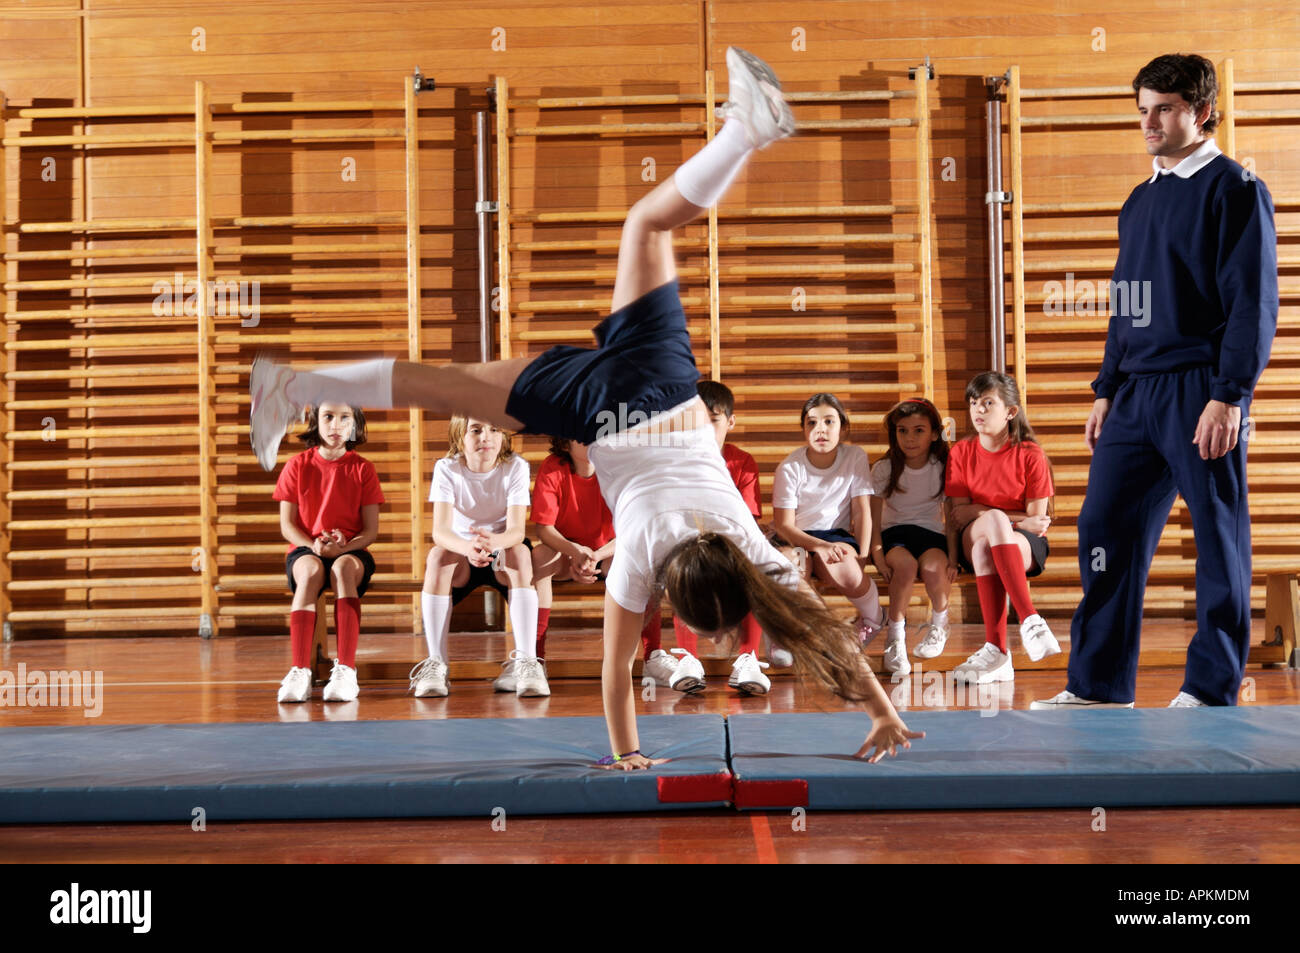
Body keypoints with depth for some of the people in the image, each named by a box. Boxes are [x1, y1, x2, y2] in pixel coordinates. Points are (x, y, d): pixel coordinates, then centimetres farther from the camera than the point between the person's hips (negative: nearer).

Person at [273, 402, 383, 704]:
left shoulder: (362, 468, 4)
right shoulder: (297, 465, 5)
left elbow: (371, 530, 0)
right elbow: (287, 525, 3)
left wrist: (344, 546, -20)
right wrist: (313, 545, -17)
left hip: (351, 551, 0)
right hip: (306, 549, 0)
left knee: (343, 569, -37)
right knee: (311, 571, -36)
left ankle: (346, 669, -46)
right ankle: (300, 672, -46)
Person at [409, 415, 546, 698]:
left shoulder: (516, 467, -12)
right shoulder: (447, 468, -12)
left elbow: (517, 529, -24)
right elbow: (440, 531, -25)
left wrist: (493, 541, -49)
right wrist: (468, 547, -49)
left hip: (502, 553, 0)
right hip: (461, 555, 0)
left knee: (520, 552, -33)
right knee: (438, 555, -32)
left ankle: (525, 661, -39)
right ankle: (436, 664, -33)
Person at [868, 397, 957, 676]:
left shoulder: (943, 470, 1)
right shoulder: (883, 469, 0)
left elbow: (951, 520, 3)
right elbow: (874, 520, -1)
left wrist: (952, 558, -11)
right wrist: (878, 556, -16)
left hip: (931, 534, 1)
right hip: (893, 534, 0)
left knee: (933, 567, -34)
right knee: (906, 564, -36)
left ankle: (939, 624, -1)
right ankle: (896, 638, -22)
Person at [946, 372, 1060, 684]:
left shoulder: (1030, 455, -4)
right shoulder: (961, 453, 4)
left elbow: (1037, 519, -7)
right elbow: (959, 512, -1)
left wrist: (977, 512, -14)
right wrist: (998, 517, -15)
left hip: (1024, 544, -2)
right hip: (972, 542, 2)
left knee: (984, 546, -37)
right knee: (994, 521, -35)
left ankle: (995, 649, -41)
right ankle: (1030, 620, -42)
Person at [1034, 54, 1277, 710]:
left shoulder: (1234, 190, -3)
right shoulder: (1141, 201, 19)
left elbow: (1253, 303, -10)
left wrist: (1226, 397, -17)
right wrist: (1106, 391, 16)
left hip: (1201, 389, -7)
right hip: (1136, 393, 7)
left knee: (1219, 538, 1)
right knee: (1104, 527, 3)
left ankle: (1212, 689, 9)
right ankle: (1098, 686, 10)